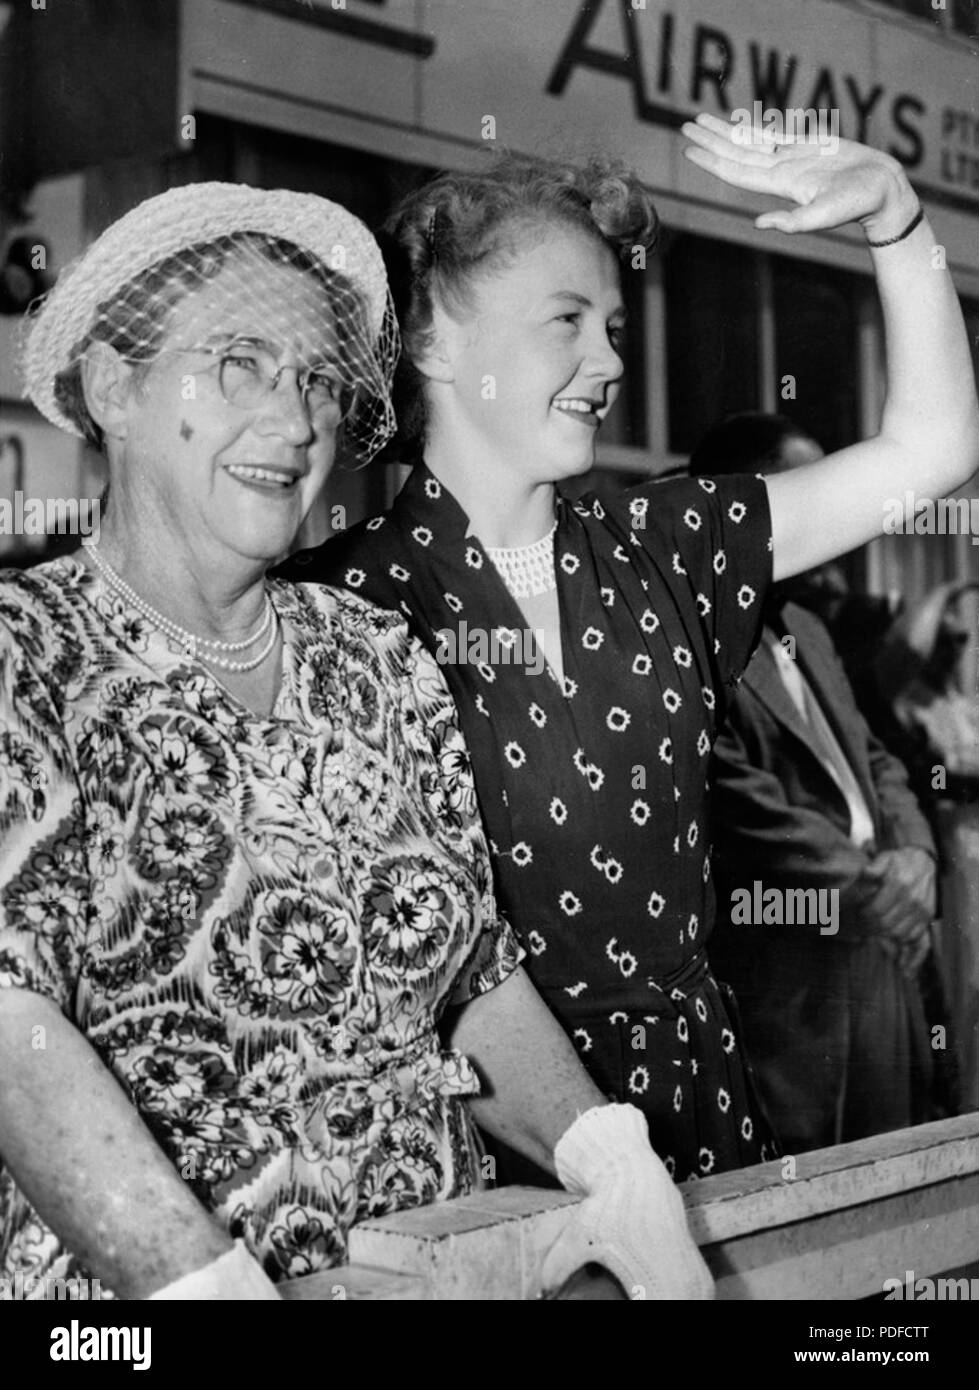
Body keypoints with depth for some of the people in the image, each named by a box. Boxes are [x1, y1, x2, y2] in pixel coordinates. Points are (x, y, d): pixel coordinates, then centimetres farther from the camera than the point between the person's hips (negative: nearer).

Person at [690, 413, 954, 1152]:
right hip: (784, 980, -9)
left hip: (880, 957, 10)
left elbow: (874, 759, 20)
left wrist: (912, 852, 0)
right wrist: (866, 886, -17)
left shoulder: (807, 631, 20)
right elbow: (737, 801, -19)